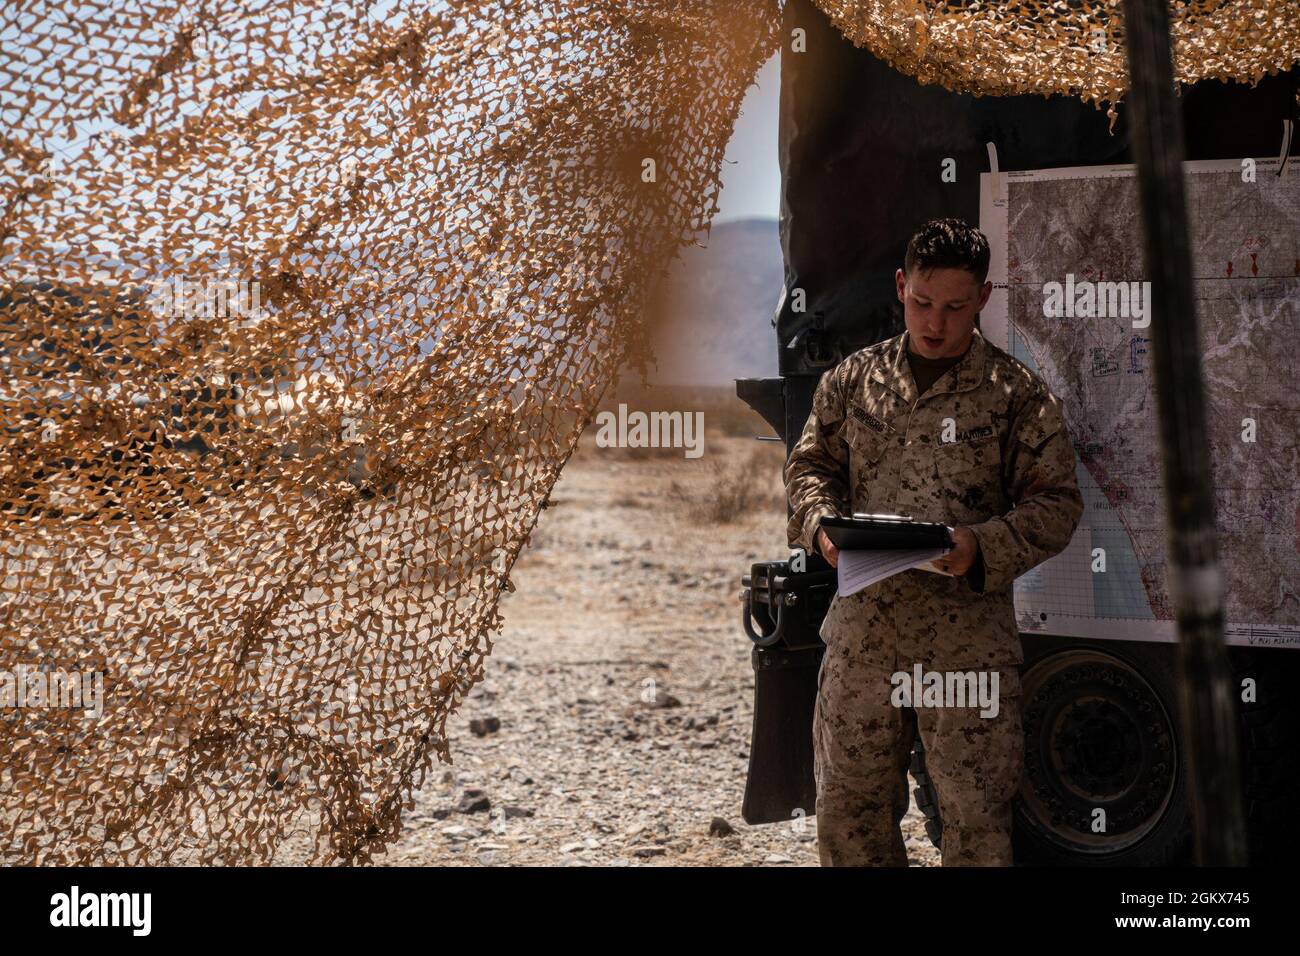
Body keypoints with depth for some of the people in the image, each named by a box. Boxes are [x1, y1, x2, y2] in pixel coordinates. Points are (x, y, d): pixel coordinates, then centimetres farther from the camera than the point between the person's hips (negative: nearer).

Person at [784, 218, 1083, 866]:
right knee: (849, 797, 9)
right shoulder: (852, 380, 10)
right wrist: (821, 522, -6)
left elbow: (1057, 501, 0)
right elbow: (809, 464, 16)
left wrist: (984, 546, -17)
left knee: (975, 807, 0)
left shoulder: (1016, 392, 0)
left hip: (968, 630, -3)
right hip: (862, 623, 3)